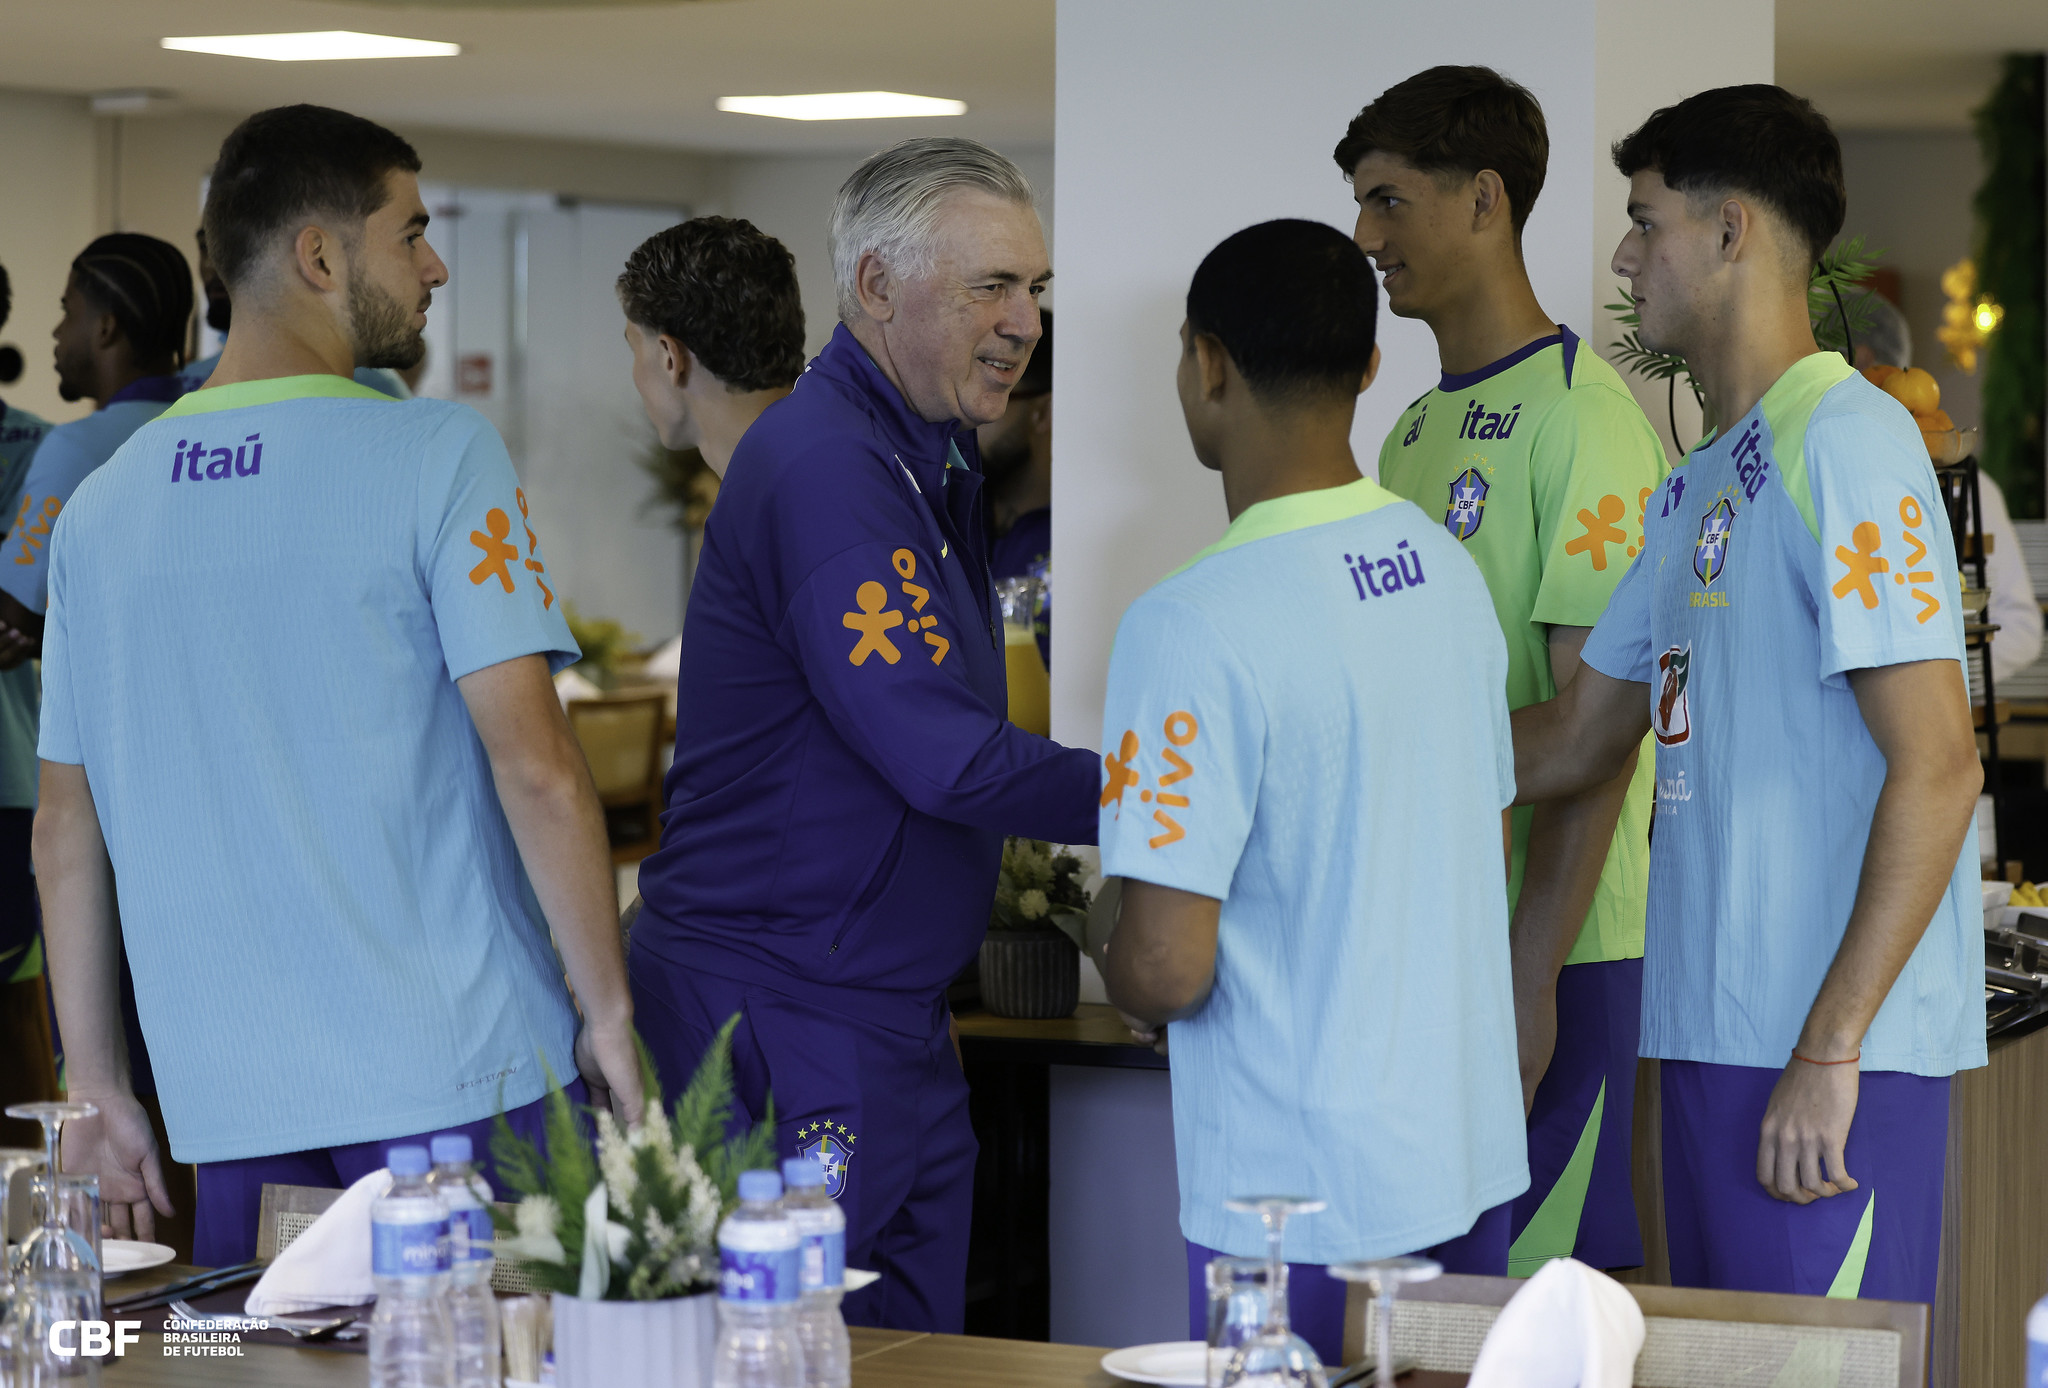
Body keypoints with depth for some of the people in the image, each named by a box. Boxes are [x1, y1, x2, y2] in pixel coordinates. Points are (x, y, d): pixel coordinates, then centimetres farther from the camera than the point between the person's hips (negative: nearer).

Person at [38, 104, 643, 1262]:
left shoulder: (102, 505, 9)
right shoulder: (438, 453, -7)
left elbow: (67, 828, 11)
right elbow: (534, 766, -13)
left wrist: (98, 1088, 17)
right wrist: (609, 1010, -5)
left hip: (237, 1105, 5)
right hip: (462, 1081, -5)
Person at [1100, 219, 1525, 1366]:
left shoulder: (1194, 626, -19)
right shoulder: (1450, 569, 4)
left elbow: (1168, 968, -20)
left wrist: (1122, 972, 2)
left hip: (1306, 1201, -7)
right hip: (1476, 1163, 7)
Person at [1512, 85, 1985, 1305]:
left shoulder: (1846, 439, -11)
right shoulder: (1698, 485, 18)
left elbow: (1937, 764, -17)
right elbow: (1580, 739, 26)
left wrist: (1830, 1047, -20)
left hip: (1831, 1061, -9)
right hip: (1713, 1031, 9)